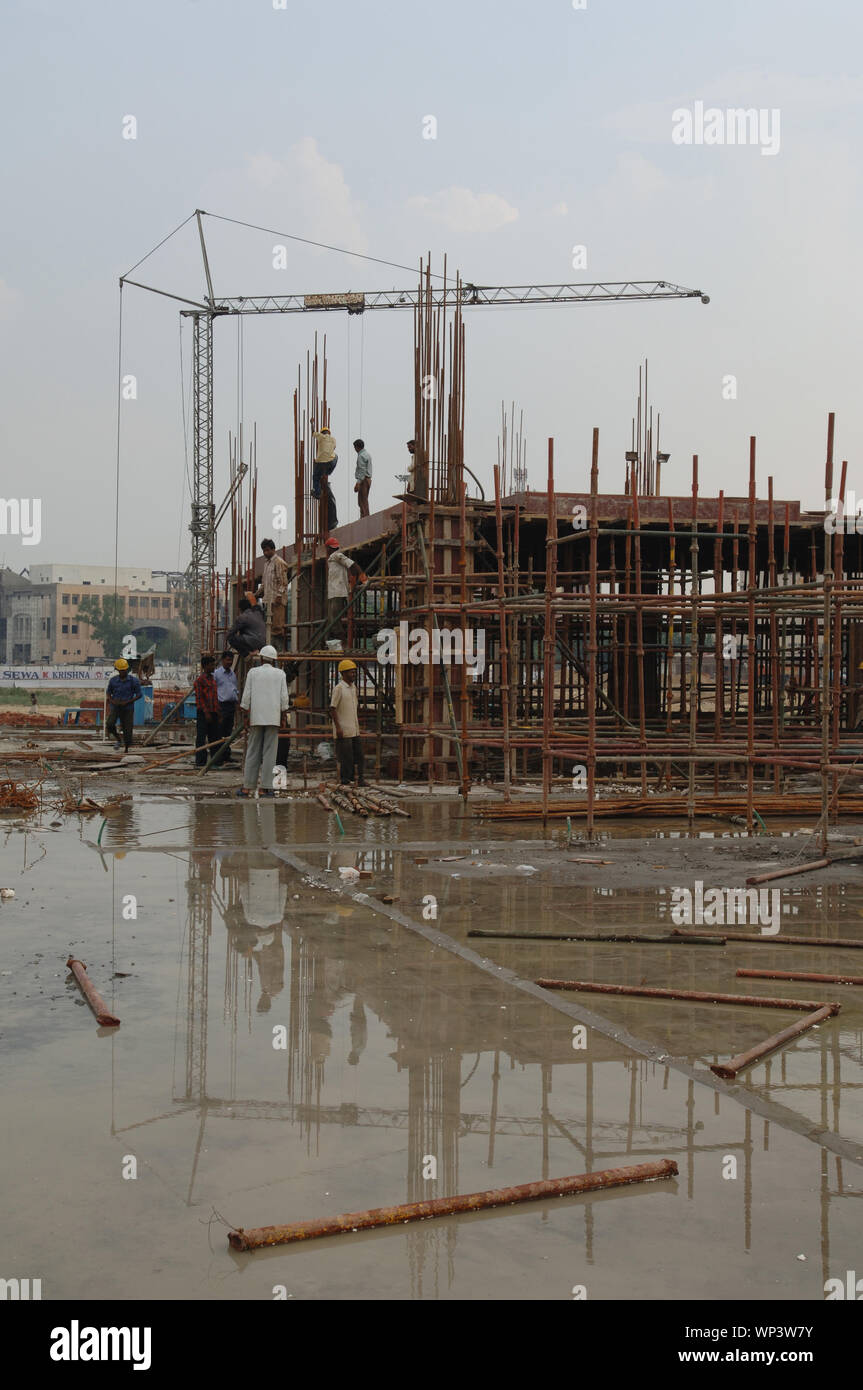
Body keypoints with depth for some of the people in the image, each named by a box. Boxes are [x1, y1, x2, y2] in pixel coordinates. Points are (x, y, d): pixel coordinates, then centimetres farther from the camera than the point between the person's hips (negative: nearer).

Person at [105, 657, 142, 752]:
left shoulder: (134, 681, -6)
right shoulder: (113, 680, 1)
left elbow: (139, 695, -2)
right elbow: (109, 693, 14)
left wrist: (127, 702, -14)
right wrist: (112, 700, -7)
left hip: (128, 708, -1)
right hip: (115, 707, 1)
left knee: (127, 729, 0)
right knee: (110, 724, -22)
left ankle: (127, 748, 17)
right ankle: (117, 739, 4)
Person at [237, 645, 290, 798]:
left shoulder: (253, 672, 3)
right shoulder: (280, 674, 3)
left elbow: (246, 696, 1)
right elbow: (284, 697, 0)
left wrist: (247, 715, 6)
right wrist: (284, 716, 8)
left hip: (256, 717, 1)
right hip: (273, 718, -1)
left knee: (252, 752, 6)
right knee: (269, 752, 0)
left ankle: (247, 786, 4)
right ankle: (266, 787, -3)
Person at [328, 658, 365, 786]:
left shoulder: (353, 687, 13)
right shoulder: (339, 688, -12)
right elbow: (332, 709, -15)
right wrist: (338, 727, -19)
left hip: (355, 730, 8)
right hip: (344, 731, -8)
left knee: (358, 755, 10)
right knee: (346, 758, -4)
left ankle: (359, 779, 17)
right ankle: (345, 781, 3)